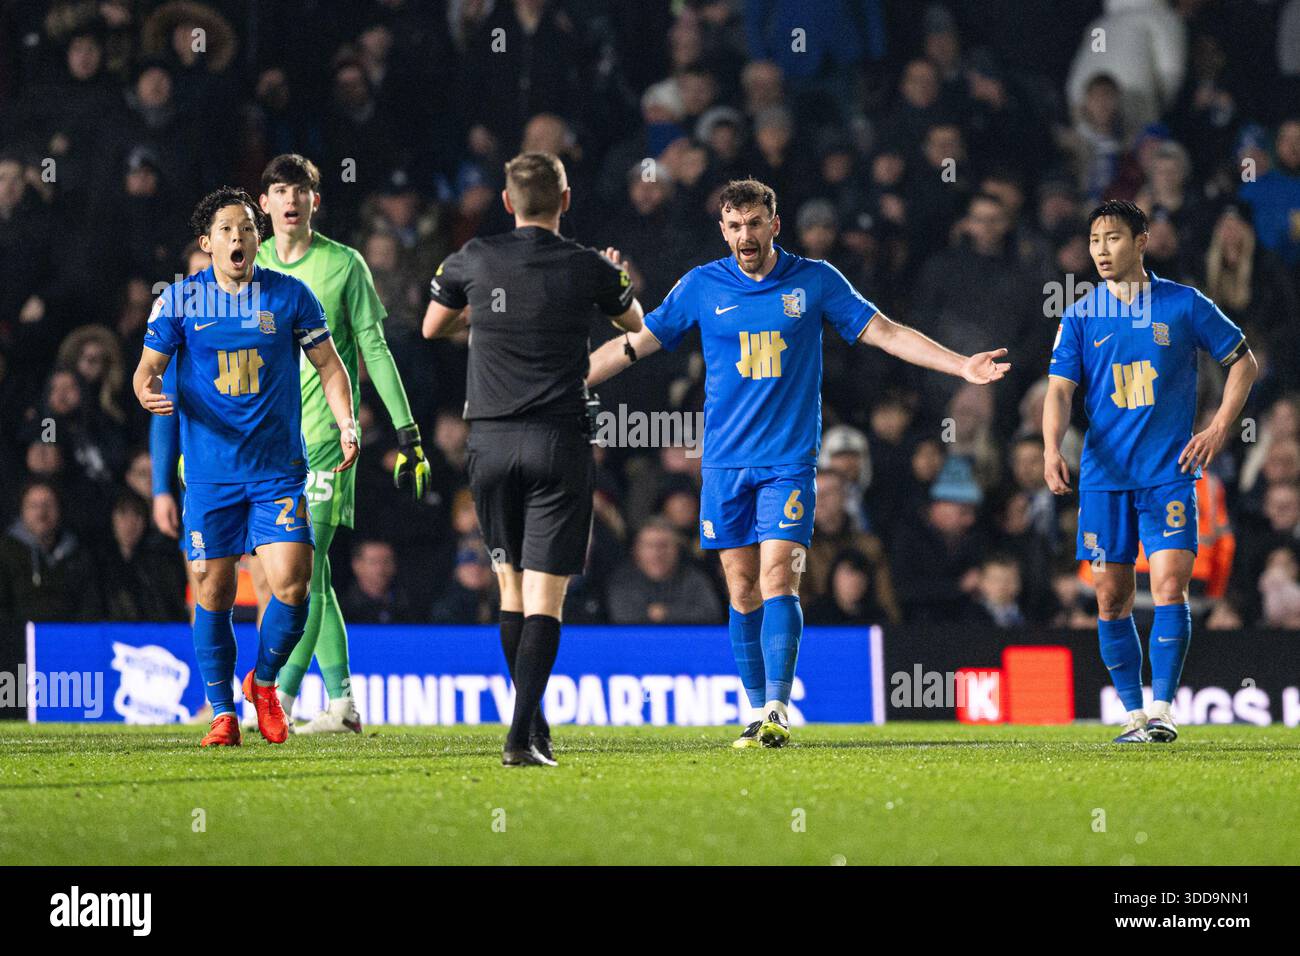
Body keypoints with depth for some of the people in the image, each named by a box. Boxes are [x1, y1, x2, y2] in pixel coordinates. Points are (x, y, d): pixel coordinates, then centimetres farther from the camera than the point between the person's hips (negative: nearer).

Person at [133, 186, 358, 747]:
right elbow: (148, 365, 7)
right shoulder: (180, 300, 2)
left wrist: (346, 425, -5)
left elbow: (329, 365, 9)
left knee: (291, 584, -13)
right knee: (213, 592, 1)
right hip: (209, 471, 0)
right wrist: (147, 391, -16)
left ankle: (264, 681, 14)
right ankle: (222, 712, 15)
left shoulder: (290, 295, 2)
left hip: (279, 469, 0)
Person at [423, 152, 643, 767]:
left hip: (490, 440, 2)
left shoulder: (473, 261, -1)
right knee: (544, 596, -5)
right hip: (559, 444, -2)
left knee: (511, 587, 15)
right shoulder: (589, 268, -4)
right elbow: (634, 324, 19)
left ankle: (535, 727, 18)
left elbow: (432, 328, 18)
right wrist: (619, 276, 39)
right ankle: (523, 736, -17)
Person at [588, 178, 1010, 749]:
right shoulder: (701, 286, 4)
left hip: (790, 461, -2)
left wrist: (962, 365, -1)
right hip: (724, 462, 2)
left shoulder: (815, 281, 2)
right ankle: (757, 712, 11)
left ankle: (778, 711, -18)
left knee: (778, 579, -14)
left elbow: (885, 333, 6)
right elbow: (636, 344, 11)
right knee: (743, 589, 3)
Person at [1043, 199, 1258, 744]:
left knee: (1169, 585, -15)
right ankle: (1134, 714, 11)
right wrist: (1051, 448, -20)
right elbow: (1059, 390, -1)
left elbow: (1243, 362, 10)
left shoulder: (1183, 305, 1)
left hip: (1169, 471, -2)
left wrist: (1219, 428, -1)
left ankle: (1162, 709, -12)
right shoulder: (1081, 319, 5)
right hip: (1103, 474, 2)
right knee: (1111, 597, 2)